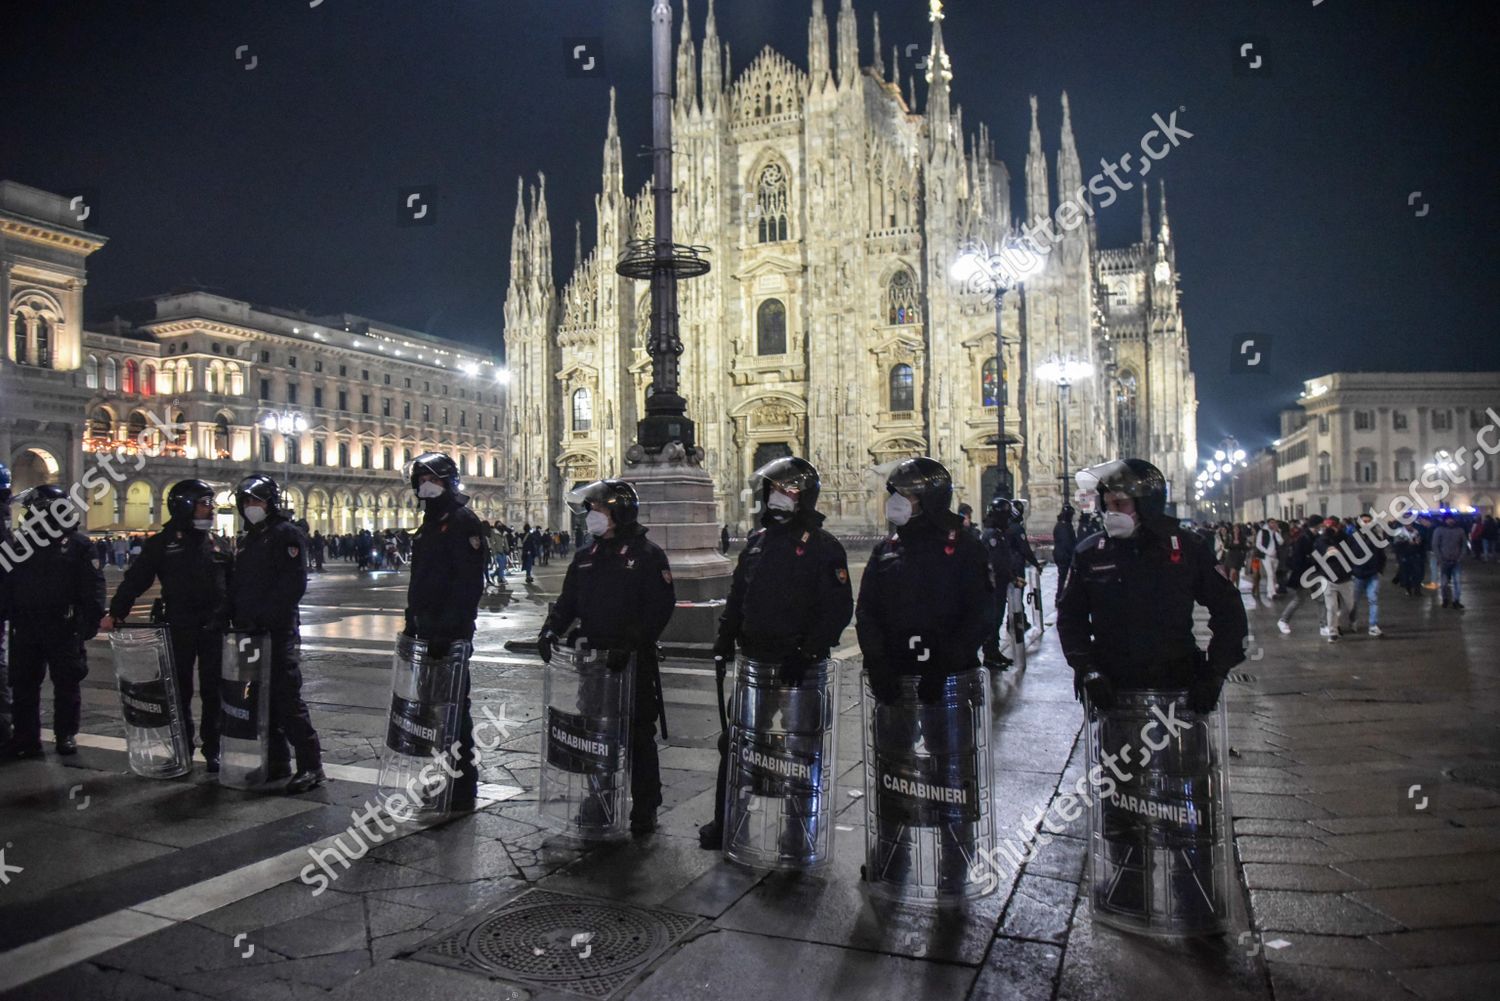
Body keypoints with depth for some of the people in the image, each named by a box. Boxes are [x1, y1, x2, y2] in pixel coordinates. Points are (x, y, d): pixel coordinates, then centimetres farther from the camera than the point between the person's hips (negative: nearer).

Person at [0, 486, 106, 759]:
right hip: (26, 626, 5)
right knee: (23, 683, 7)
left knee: (67, 684, 5)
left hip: (64, 627, -5)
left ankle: (66, 736, 15)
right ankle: (26, 737, 15)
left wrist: (92, 619, -16)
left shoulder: (79, 544, -5)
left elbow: (93, 587, -9)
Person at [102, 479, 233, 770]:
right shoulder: (162, 543, 0)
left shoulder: (214, 545, 9)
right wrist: (115, 613, -12)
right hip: (179, 629, -2)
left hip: (214, 629, 2)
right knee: (179, 692, 8)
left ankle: (213, 750, 13)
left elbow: (232, 585, 12)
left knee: (213, 692, 5)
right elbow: (135, 580, -3)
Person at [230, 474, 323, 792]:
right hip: (252, 632, 8)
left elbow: (293, 584, -16)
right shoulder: (248, 539, 19)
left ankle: (310, 765, -6)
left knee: (287, 698, -10)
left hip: (279, 631, -8)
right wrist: (236, 616, 7)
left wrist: (262, 616, -20)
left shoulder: (287, 534, -6)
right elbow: (238, 584, 23)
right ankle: (276, 761, 21)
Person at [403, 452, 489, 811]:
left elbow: (470, 583, -19)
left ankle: (463, 789, 5)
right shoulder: (430, 525, 18)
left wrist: (451, 629, -24)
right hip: (428, 630, 9)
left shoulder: (463, 521, -11)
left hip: (452, 633, -9)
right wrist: (412, 620, 19)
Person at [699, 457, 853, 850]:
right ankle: (724, 822, 25)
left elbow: (839, 608, -14)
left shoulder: (822, 547, -8)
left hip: (796, 669, -6)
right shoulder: (758, 540, 11)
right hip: (752, 662, 6)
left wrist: (807, 653, -22)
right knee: (734, 741, 12)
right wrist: (723, 644, 12)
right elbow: (736, 598, 17)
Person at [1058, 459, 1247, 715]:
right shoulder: (1090, 554, 2)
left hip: (1178, 687, 0)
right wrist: (1087, 669, -4)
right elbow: (1070, 616, 9)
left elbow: (1228, 611, 6)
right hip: (1112, 689, 0)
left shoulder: (1187, 549, -1)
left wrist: (1214, 675, -2)